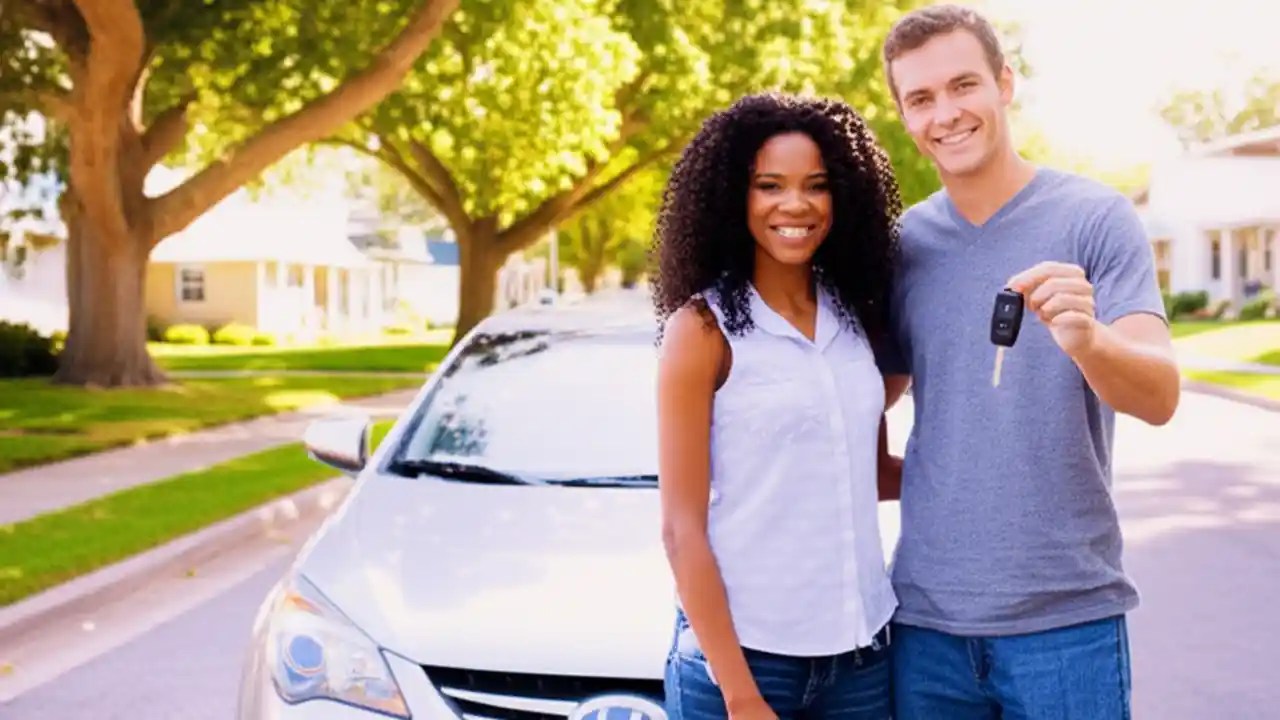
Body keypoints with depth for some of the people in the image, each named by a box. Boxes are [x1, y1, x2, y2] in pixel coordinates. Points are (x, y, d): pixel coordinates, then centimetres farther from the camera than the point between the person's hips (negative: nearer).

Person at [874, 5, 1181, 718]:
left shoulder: (1096, 217, -5)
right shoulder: (903, 244, 5)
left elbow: (1160, 396, -16)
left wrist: (1087, 341, -35)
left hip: (1067, 613, -3)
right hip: (926, 615, 3)